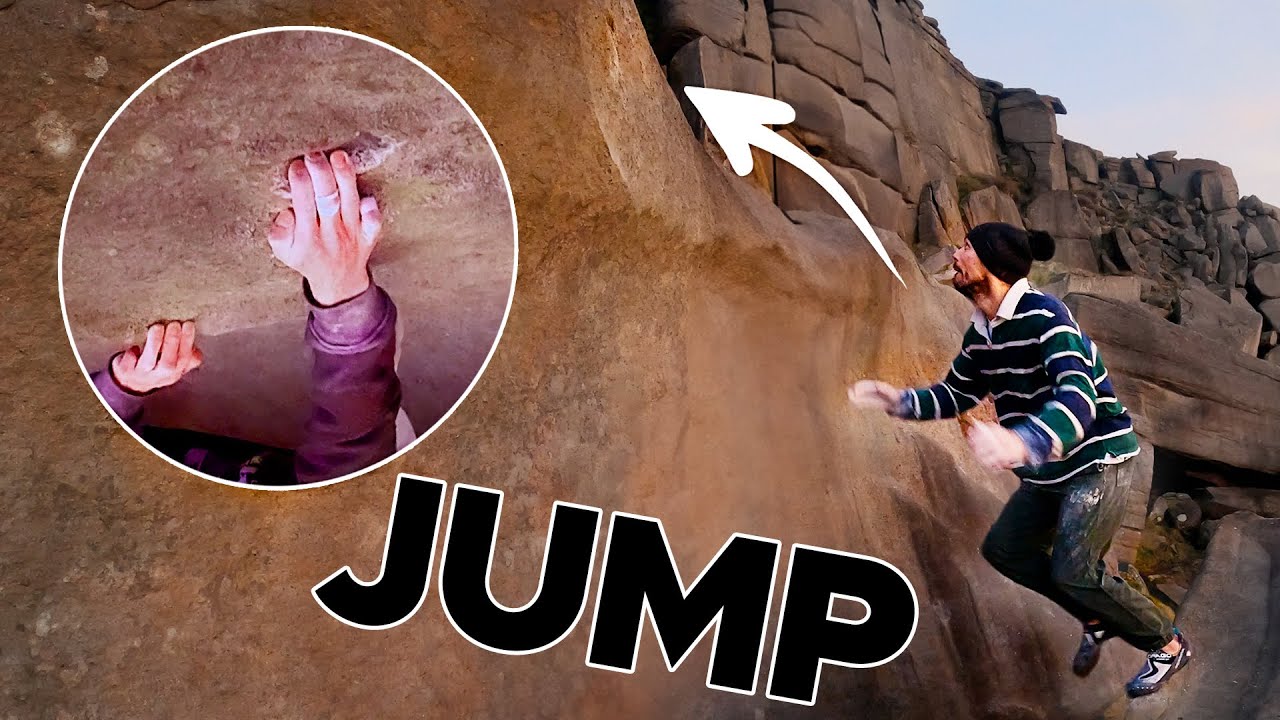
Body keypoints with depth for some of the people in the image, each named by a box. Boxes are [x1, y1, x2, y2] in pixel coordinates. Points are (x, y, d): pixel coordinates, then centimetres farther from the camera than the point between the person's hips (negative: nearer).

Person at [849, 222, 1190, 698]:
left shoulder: (1044, 316, -27)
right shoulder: (979, 335, 0)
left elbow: (1078, 397, -41)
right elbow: (954, 395, 14)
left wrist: (1023, 442, -59)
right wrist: (898, 401, -3)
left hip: (1099, 459, -9)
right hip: (1049, 471, 9)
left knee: (1072, 572, -14)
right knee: (1003, 548, 10)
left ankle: (1168, 645, 12)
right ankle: (1098, 620, 28)